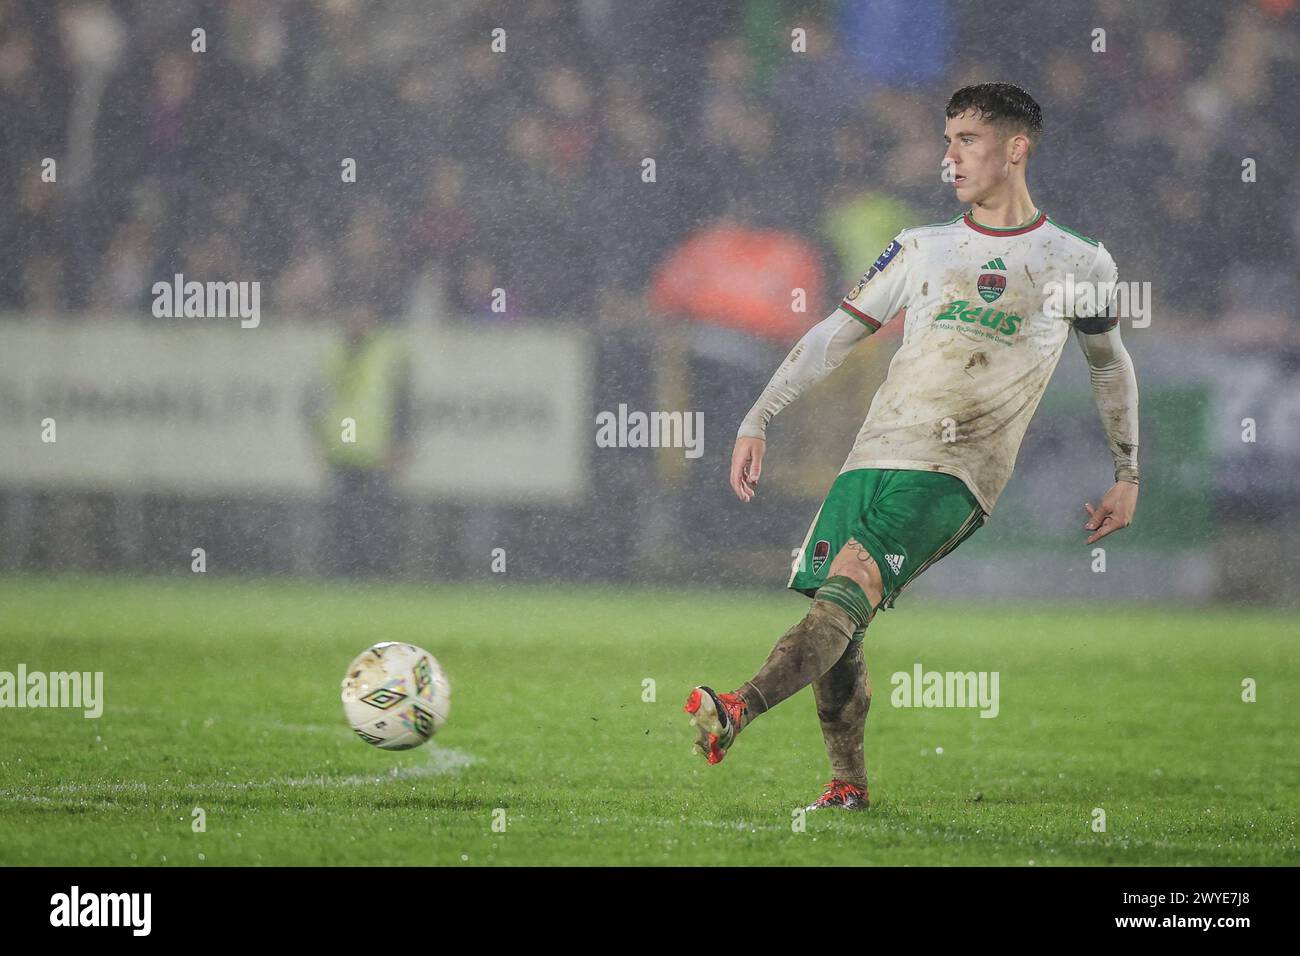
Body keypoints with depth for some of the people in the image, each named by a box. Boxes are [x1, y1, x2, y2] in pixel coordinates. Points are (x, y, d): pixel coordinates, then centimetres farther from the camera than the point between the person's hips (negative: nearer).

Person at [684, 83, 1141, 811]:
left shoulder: (1077, 266, 8)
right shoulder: (923, 250, 16)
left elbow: (1111, 365, 23)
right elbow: (834, 335, 16)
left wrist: (1129, 476, 23)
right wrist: (758, 422, 8)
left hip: (954, 477, -5)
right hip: (873, 458, 5)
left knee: (846, 594, -26)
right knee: (835, 637, -5)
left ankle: (738, 713, -44)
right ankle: (848, 787, 10)